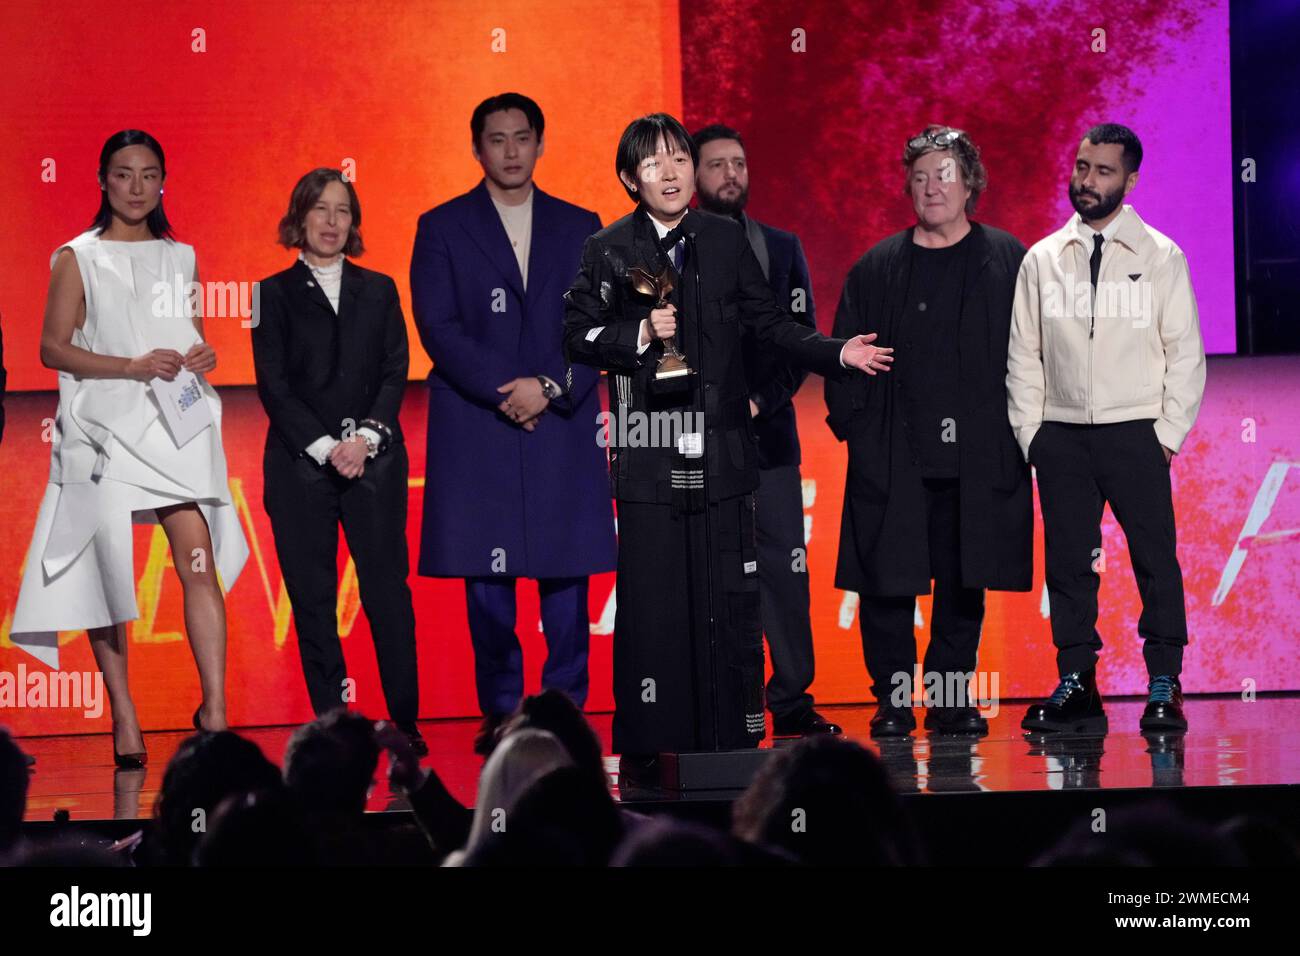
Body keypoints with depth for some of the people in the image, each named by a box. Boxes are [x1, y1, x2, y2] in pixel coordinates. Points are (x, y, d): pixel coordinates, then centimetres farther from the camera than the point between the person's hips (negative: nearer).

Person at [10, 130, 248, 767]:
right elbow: (53, 348, -3)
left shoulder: (180, 258, 15)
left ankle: (215, 710, -13)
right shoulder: (78, 258, 3)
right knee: (108, 572, 0)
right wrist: (132, 366, -15)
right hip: (106, 428, -2)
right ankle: (124, 719, 8)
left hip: (176, 427, 3)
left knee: (200, 562, -11)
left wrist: (203, 357, 1)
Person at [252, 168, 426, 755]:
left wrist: (366, 437, -10)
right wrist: (326, 448, -11)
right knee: (313, 598, -1)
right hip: (300, 464, -1)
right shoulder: (275, 294, 6)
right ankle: (330, 724, 4)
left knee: (388, 590, -4)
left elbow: (395, 373, 5)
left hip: (374, 460, 1)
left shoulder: (379, 290, 13)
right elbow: (273, 386, -1)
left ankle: (406, 722, 2)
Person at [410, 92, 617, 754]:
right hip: (475, 428, -1)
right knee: (486, 577, -1)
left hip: (563, 423, 1)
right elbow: (438, 327, -2)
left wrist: (550, 388, -10)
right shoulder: (442, 228, 7)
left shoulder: (579, 228, 13)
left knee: (566, 573, -1)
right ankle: (500, 712, 6)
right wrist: (504, 392, -12)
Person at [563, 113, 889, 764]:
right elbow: (578, 336, 4)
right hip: (649, 452, -2)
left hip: (723, 448, 2)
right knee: (651, 600, -2)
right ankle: (647, 745, 4)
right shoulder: (608, 250, 5)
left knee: (731, 598, 2)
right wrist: (640, 336, -10)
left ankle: (734, 743, 7)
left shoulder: (727, 240, 11)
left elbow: (770, 324, 13)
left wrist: (836, 353, 1)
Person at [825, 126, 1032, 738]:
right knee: (887, 583, -2)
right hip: (892, 459, 0)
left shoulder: (1008, 261, 6)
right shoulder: (876, 269, 8)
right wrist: (852, 424, -1)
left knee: (964, 583, 6)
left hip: (976, 459, 0)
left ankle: (951, 697, 16)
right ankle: (892, 700, 8)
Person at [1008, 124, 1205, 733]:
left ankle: (1164, 688, -1)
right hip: (1061, 433, 2)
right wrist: (1029, 432, 3)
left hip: (1134, 431, -2)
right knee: (1067, 562, 2)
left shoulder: (1160, 257, 4)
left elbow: (1186, 352, 2)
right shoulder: (1042, 260, 10)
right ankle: (1075, 687, 7)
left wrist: (1169, 432, -5)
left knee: (1155, 558, -6)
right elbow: (1023, 355, 11)